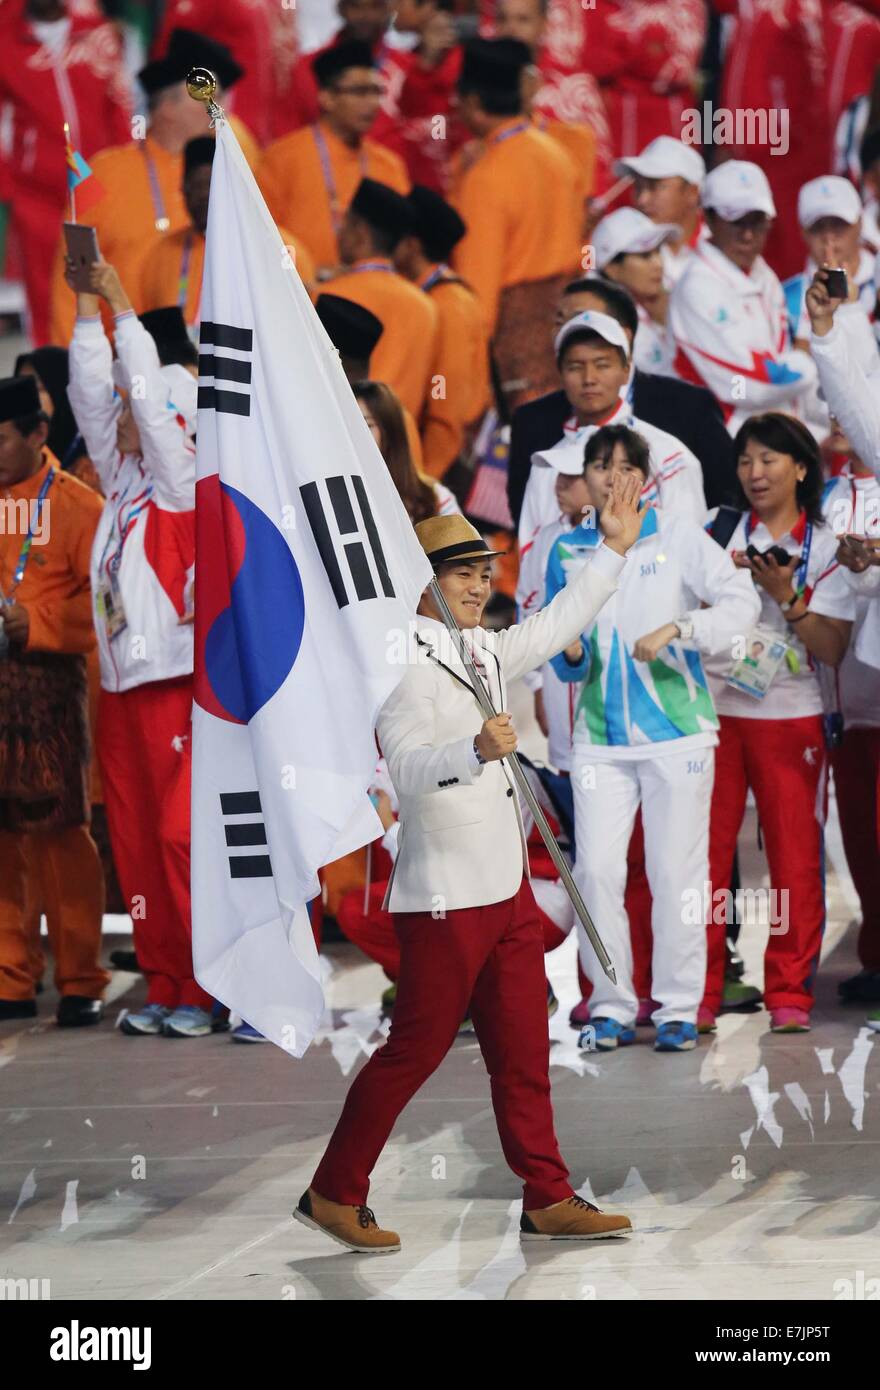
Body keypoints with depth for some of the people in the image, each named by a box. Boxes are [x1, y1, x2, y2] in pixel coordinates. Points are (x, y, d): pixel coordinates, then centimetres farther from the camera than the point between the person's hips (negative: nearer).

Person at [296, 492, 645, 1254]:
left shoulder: (485, 652, 13)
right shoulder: (408, 662, -15)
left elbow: (552, 629, 30)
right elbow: (407, 764, -28)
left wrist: (614, 551, 29)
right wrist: (475, 750, -46)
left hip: (506, 886, 9)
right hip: (444, 894, -9)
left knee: (523, 1049, 9)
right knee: (416, 1048, -3)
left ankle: (548, 1199, 13)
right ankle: (333, 1194, 7)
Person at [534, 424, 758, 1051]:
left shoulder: (678, 535, 0)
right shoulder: (567, 551, 10)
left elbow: (741, 601, -7)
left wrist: (677, 630, -20)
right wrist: (570, 655, -5)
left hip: (676, 725, -3)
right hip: (600, 734, 3)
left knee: (677, 871, -2)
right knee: (596, 869, -3)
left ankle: (678, 1007, 8)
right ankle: (612, 1005, 8)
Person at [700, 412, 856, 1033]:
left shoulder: (827, 547, 4)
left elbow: (833, 650, -3)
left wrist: (787, 595, -15)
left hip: (790, 714, -1)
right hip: (714, 709, 1)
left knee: (796, 859, -1)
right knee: (704, 853, -2)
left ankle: (790, 995, 7)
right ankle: (698, 995, 4)